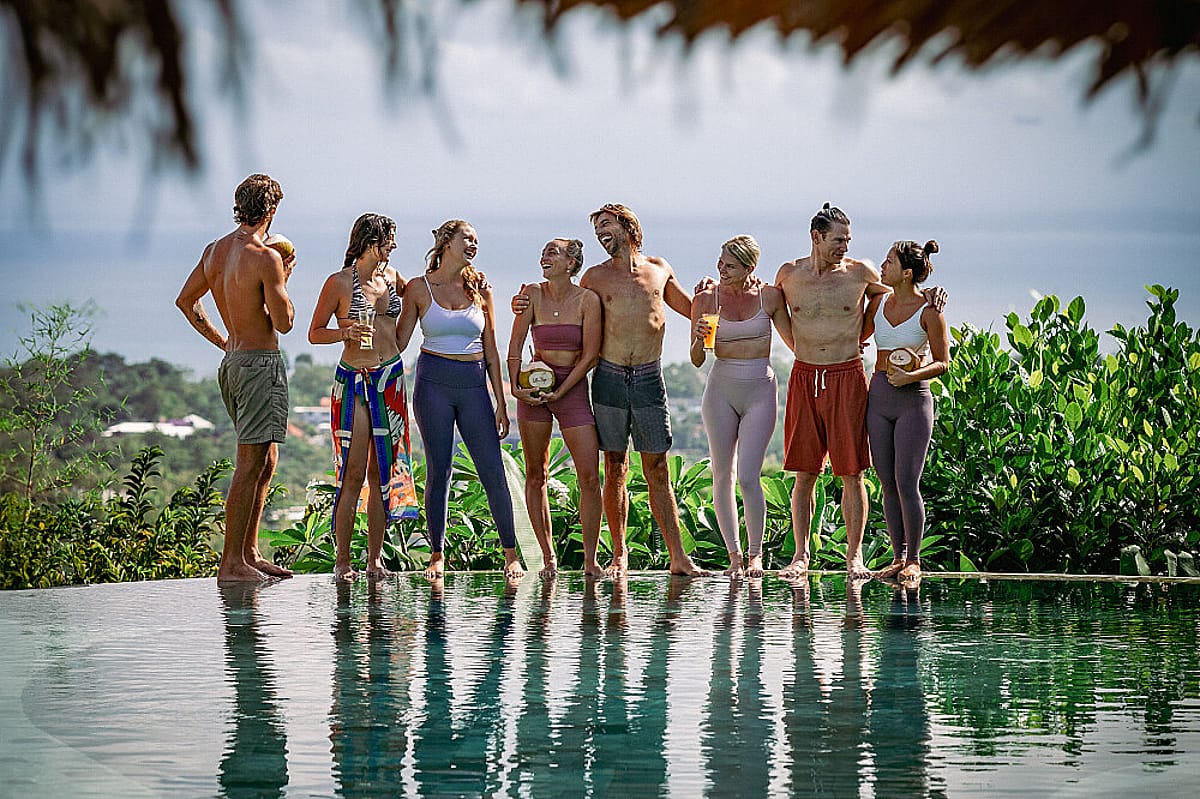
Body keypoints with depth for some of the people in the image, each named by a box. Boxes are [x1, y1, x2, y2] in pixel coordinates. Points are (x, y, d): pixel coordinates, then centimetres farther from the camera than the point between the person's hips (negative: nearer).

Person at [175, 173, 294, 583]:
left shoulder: (215, 250, 9)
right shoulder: (265, 258, -16)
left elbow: (186, 300, 19)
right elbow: (284, 322, -15)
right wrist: (283, 280, 1)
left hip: (233, 361, 9)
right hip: (260, 363, -9)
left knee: (266, 459, 17)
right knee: (250, 464, -8)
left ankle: (249, 552, 18)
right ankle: (231, 562, -9)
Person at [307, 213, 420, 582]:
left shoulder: (391, 277, 11)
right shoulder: (339, 282, -4)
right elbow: (315, 333, -1)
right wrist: (345, 333, -18)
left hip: (390, 379, 5)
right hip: (354, 381, -5)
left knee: (383, 472, 3)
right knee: (353, 472, -9)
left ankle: (375, 558, 7)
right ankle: (342, 560, -4)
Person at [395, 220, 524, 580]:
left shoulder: (480, 288, 9)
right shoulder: (419, 288, 3)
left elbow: (491, 351, 11)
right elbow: (398, 342, 6)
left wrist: (501, 402, 7)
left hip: (474, 384, 2)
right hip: (434, 382, -2)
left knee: (493, 470, -4)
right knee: (438, 471, -1)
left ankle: (511, 553, 3)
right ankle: (437, 555, 7)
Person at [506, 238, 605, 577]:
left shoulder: (587, 300, -4)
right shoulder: (533, 294, 0)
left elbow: (589, 355, -7)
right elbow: (515, 348, 2)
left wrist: (559, 392, -13)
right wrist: (515, 386, -11)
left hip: (573, 388, -2)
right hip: (535, 385, 2)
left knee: (589, 477, -9)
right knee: (536, 476, 3)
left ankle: (590, 560, -2)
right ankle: (548, 556, 12)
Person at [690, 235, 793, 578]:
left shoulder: (769, 296, -1)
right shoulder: (706, 299, 0)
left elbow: (795, 341, 11)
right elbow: (696, 360, 2)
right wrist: (700, 339, -17)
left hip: (760, 392, -2)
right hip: (721, 391, 2)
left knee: (749, 477, -12)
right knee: (722, 476, 2)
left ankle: (755, 554, 2)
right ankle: (734, 555, 11)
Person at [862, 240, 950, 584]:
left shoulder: (929, 311, -7)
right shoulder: (879, 301, 8)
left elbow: (942, 362, -4)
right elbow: (858, 336, 26)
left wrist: (911, 376, -18)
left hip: (913, 400, -5)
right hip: (878, 397, 5)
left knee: (906, 483, -9)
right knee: (888, 484, 5)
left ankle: (913, 560, 1)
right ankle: (898, 557, 11)